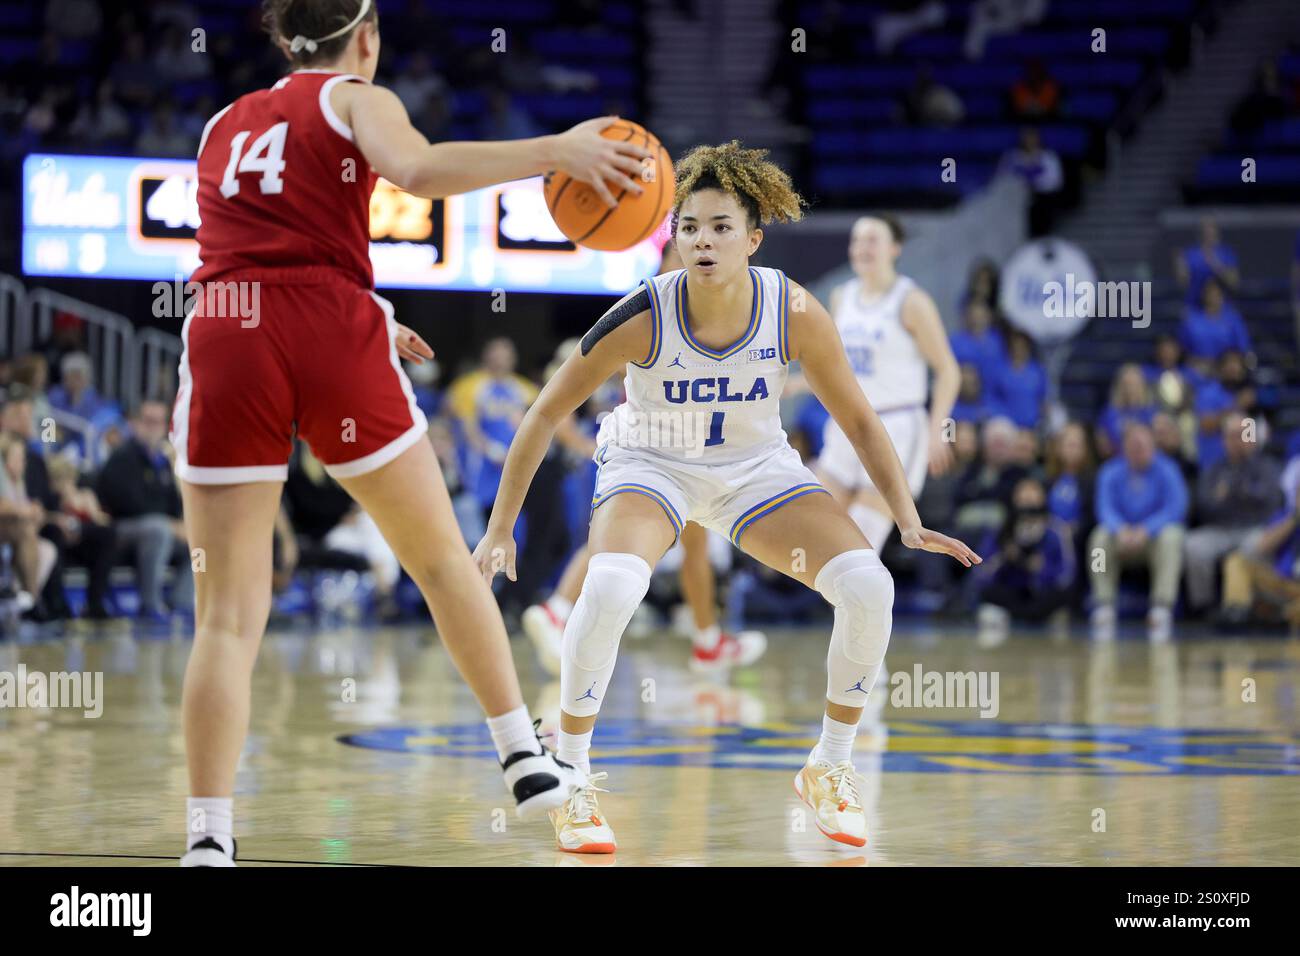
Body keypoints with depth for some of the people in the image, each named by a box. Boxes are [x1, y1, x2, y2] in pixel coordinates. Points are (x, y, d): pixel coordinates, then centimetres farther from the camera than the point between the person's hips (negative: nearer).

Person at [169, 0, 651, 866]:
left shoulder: (225, 126, 27)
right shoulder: (357, 98, 11)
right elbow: (419, 170, -11)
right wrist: (553, 152, -10)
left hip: (225, 339, 3)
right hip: (332, 335, -3)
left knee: (229, 613, 0)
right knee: (441, 557, 16)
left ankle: (209, 839, -11)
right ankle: (526, 759, 22)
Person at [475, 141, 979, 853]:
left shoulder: (795, 314, -21)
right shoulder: (643, 317, -27)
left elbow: (859, 422, -7)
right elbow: (546, 415, -16)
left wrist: (910, 524, -13)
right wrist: (500, 529, -16)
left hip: (756, 467, 3)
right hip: (651, 465, -2)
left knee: (869, 586, -18)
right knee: (609, 587, -33)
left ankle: (829, 770, 4)